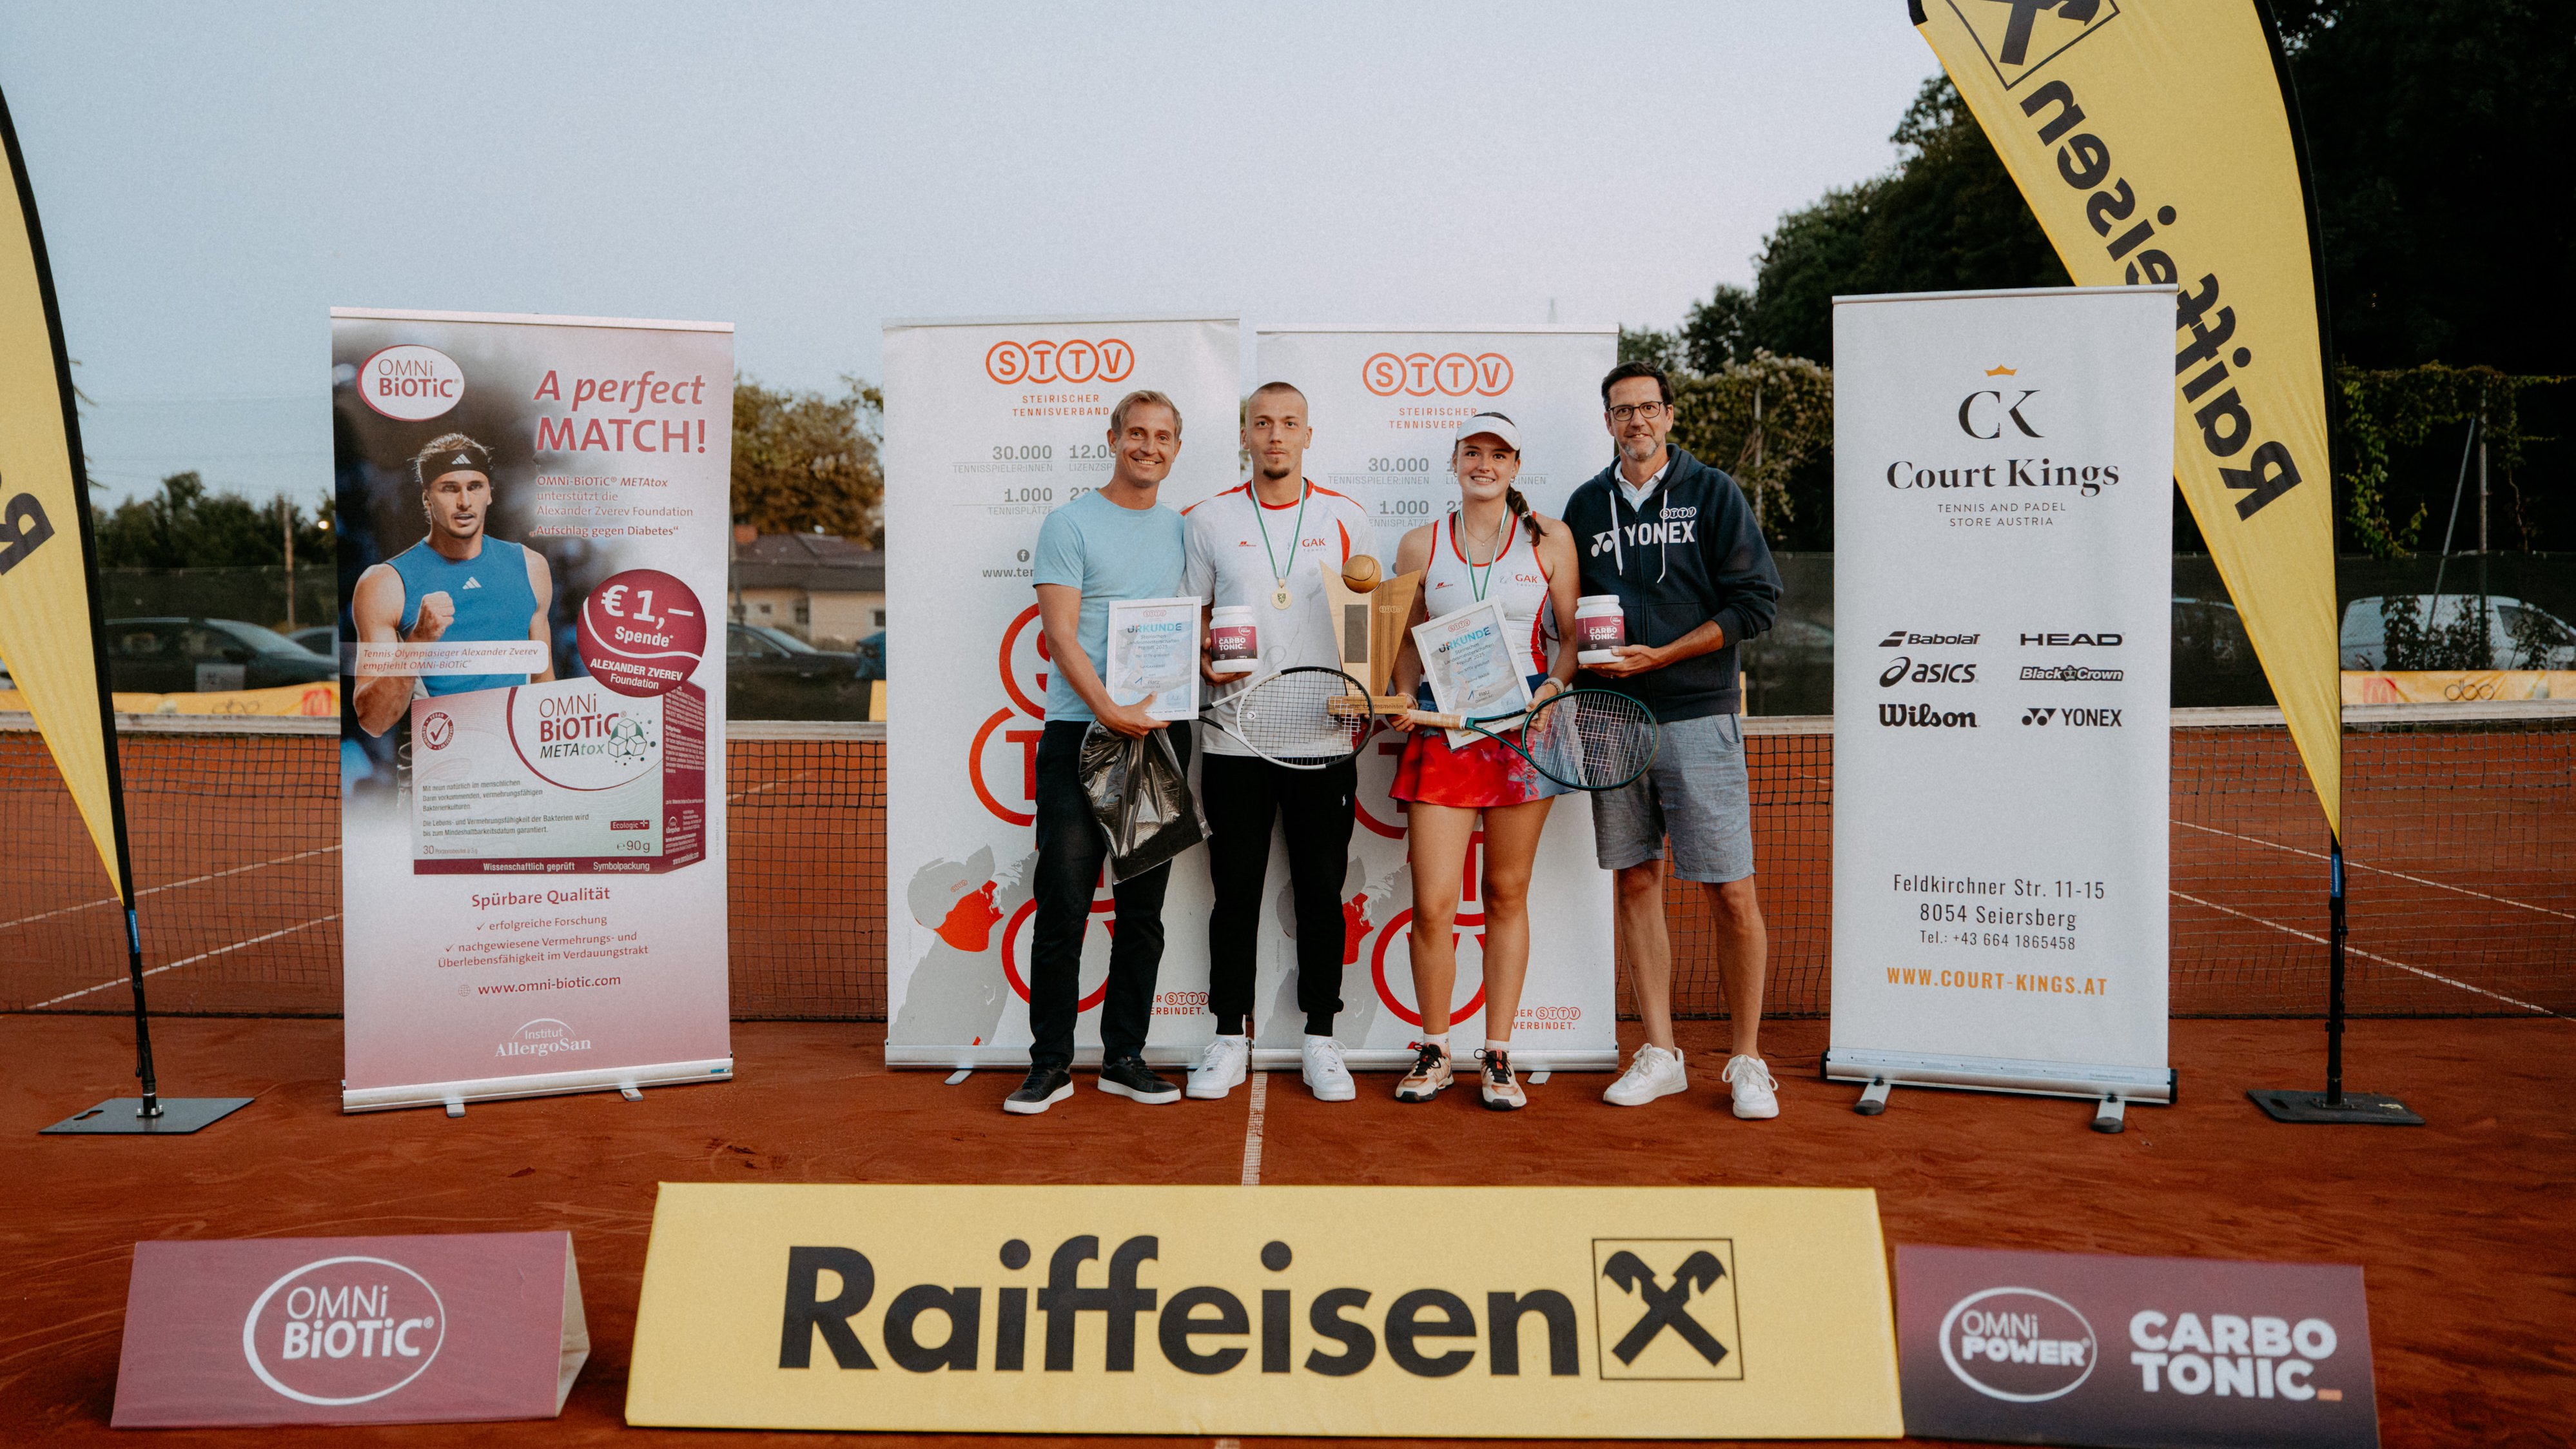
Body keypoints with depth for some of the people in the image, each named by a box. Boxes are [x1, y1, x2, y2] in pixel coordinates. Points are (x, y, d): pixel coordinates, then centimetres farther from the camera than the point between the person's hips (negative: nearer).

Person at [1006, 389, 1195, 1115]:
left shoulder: (1180, 530, 16)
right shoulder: (1070, 524, 0)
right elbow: (1060, 632, -9)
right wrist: (1109, 709, -20)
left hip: (1160, 730, 5)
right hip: (1080, 731, -5)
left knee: (1144, 906, 8)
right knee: (1064, 905, -5)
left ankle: (1125, 1057, 17)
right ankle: (1050, 1063, 4)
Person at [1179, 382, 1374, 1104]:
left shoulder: (1347, 519, 7)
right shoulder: (1209, 520, 6)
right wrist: (1206, 661, -10)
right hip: (1235, 736, 0)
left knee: (1321, 889, 4)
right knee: (1236, 890, 5)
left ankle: (1321, 1038, 16)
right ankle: (1230, 1037, 17)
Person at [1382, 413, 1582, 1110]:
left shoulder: (1550, 538, 6)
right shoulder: (1420, 545, 9)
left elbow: (1571, 635, 7)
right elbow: (1408, 642, 14)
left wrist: (1554, 686, -11)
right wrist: (1405, 699, -3)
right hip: (1442, 732, 0)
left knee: (1507, 895, 6)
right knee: (1432, 904, -5)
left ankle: (1497, 1058, 16)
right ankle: (1433, 1053, 13)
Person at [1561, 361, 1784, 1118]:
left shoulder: (1712, 493, 3)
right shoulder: (1586, 505, 14)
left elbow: (1755, 600, -3)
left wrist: (1658, 656, -11)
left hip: (1698, 715, -3)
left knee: (1731, 892, -4)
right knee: (1636, 881, 6)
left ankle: (1747, 1061, 9)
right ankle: (1659, 1054, 15)